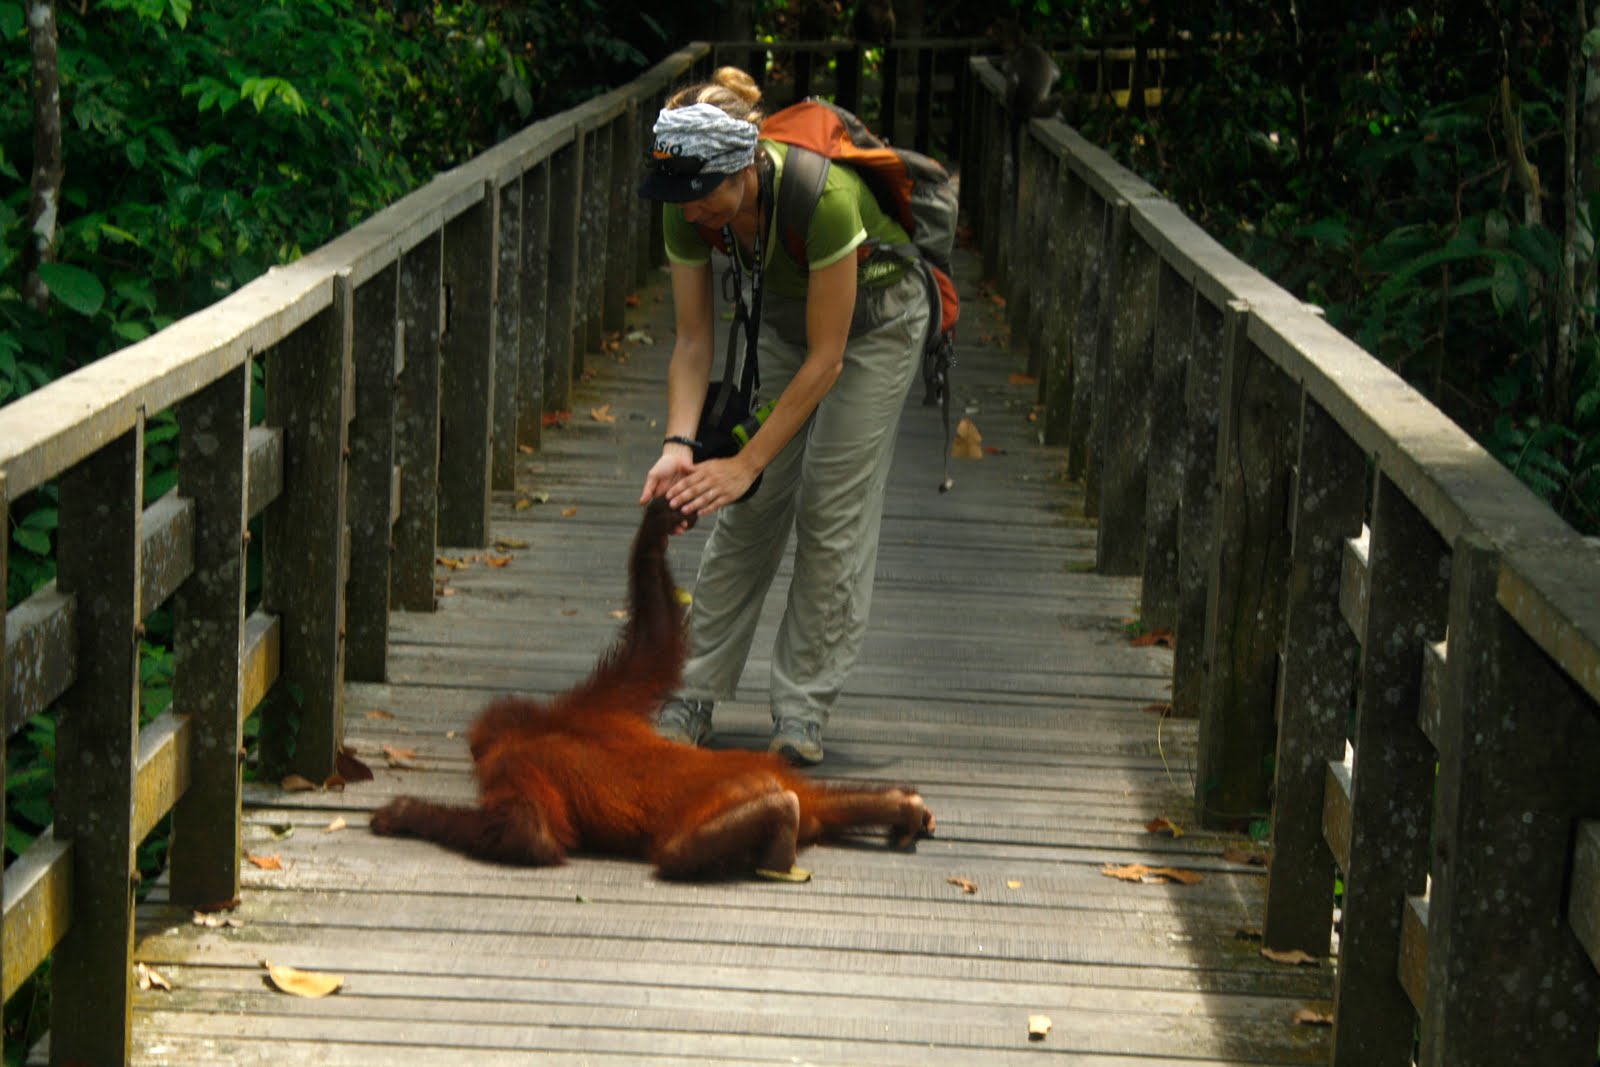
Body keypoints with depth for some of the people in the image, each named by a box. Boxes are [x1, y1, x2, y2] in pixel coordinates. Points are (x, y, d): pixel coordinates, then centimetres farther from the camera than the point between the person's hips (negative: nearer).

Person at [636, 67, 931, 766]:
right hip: (779, 313, 5)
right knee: (746, 511, -1)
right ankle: (692, 696, 5)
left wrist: (747, 463, -33)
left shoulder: (821, 196, -41)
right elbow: (693, 342, -15)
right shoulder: (688, 210, -25)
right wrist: (680, 443, -31)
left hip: (876, 320, -5)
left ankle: (803, 708, 0)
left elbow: (825, 359, -33)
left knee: (833, 512, -8)